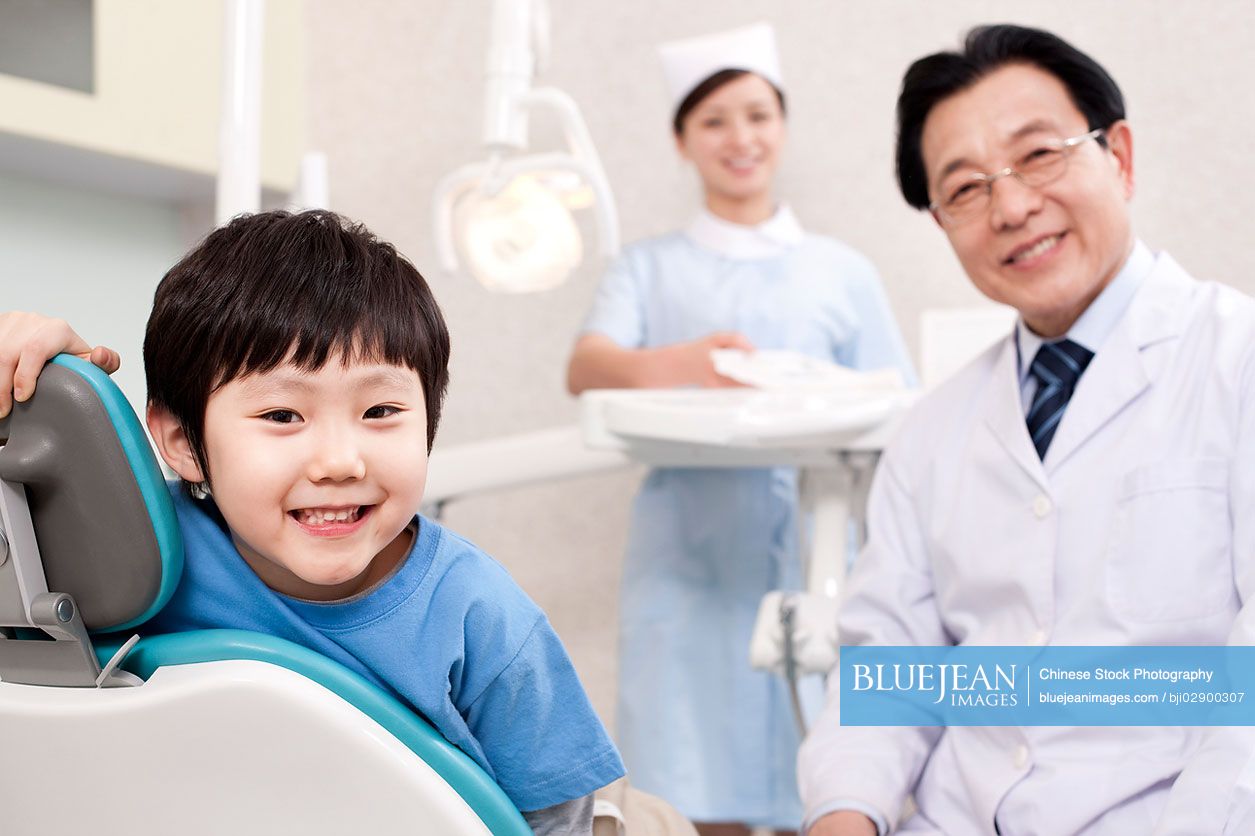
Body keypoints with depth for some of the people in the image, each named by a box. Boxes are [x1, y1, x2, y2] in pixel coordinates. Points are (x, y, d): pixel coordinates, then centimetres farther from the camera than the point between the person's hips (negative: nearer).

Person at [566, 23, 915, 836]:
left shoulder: (842, 272, 13)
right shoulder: (650, 268, 13)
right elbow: (585, 368, -6)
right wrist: (674, 365, -27)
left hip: (811, 555, 0)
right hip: (688, 561, 0)